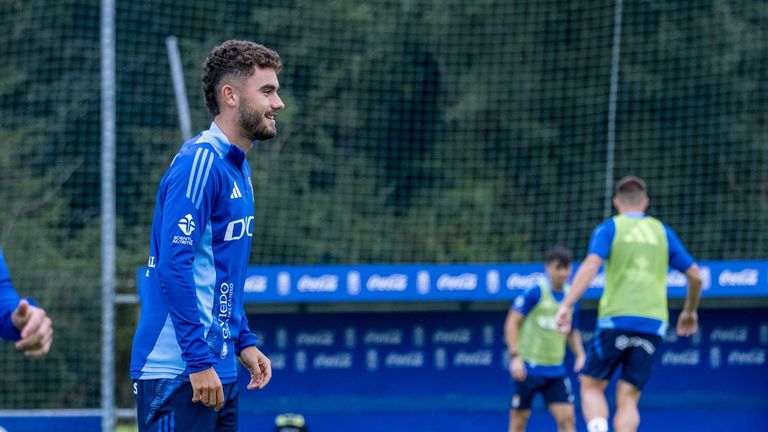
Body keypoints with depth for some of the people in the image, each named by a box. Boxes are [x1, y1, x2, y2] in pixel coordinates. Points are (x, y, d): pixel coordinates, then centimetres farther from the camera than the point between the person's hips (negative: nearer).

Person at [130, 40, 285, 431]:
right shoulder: (199, 163, -14)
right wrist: (200, 362, -22)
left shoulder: (237, 169, 16)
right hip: (177, 373, -10)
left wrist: (244, 342, 17)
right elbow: (173, 268, -20)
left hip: (216, 372, 10)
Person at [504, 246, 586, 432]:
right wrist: (515, 356, -18)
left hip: (556, 370, 5)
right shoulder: (534, 293, -10)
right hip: (528, 367, -4)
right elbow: (512, 323, -9)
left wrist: (579, 354, 4)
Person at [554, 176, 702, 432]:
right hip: (653, 325, 3)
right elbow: (695, 276, 16)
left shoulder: (609, 228, 5)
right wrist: (690, 312, 33)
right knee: (627, 399, 3)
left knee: (591, 386, 10)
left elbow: (591, 265, -12)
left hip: (616, 320, -3)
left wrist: (566, 305, -19)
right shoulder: (663, 232, 15)